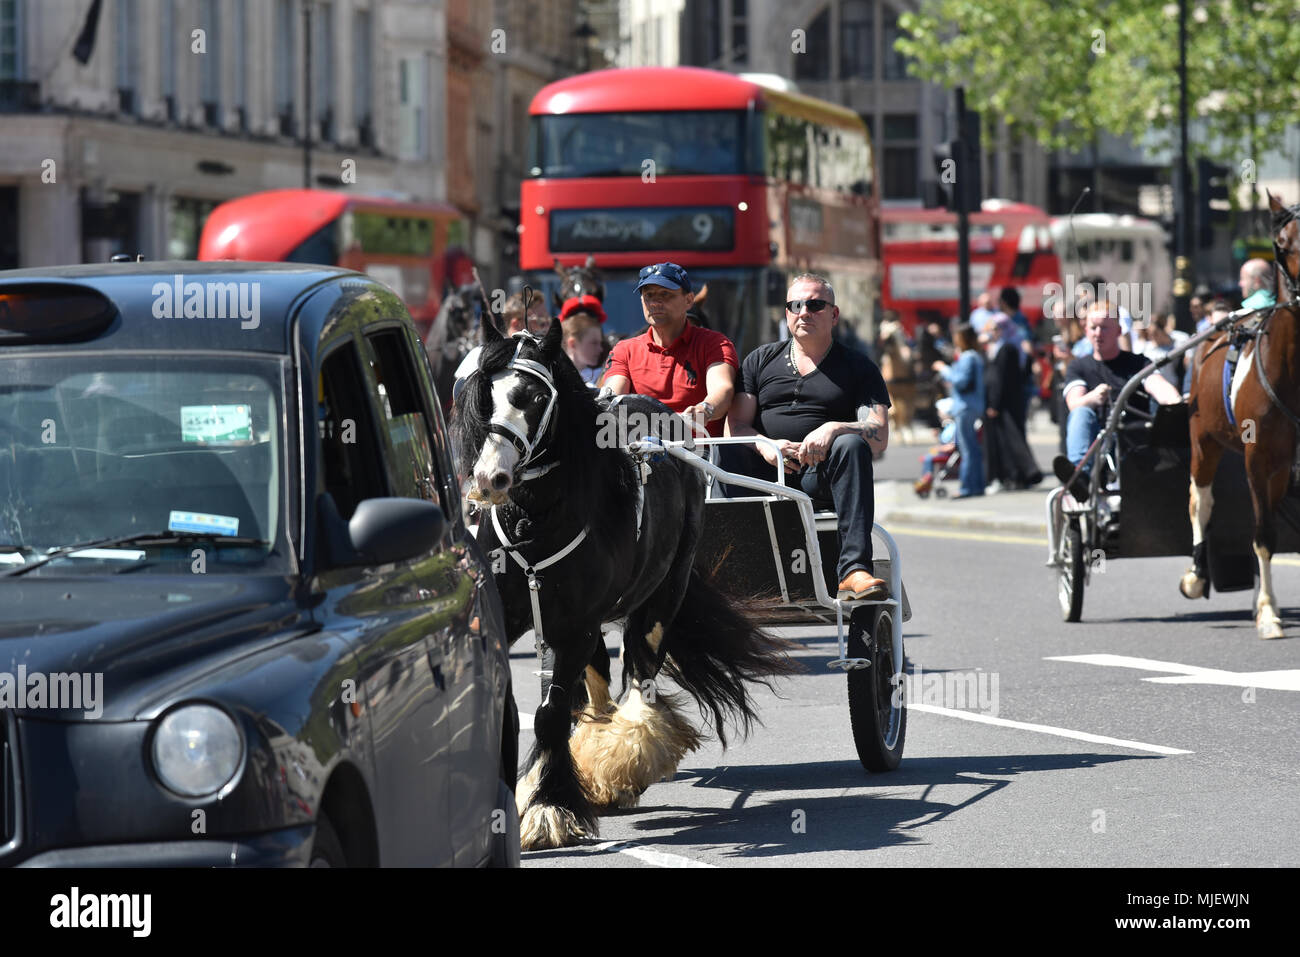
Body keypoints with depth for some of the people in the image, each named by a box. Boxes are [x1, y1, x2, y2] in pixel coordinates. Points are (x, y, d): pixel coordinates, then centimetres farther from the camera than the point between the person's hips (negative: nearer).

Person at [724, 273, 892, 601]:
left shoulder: (858, 367, 13)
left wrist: (833, 430, -21)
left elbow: (879, 436, -1)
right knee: (726, 453, -29)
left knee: (851, 444, -33)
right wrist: (766, 446, -15)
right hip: (763, 475, 1)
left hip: (820, 478, -1)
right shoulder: (760, 360, 20)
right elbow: (736, 425, 8)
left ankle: (854, 570, -43)